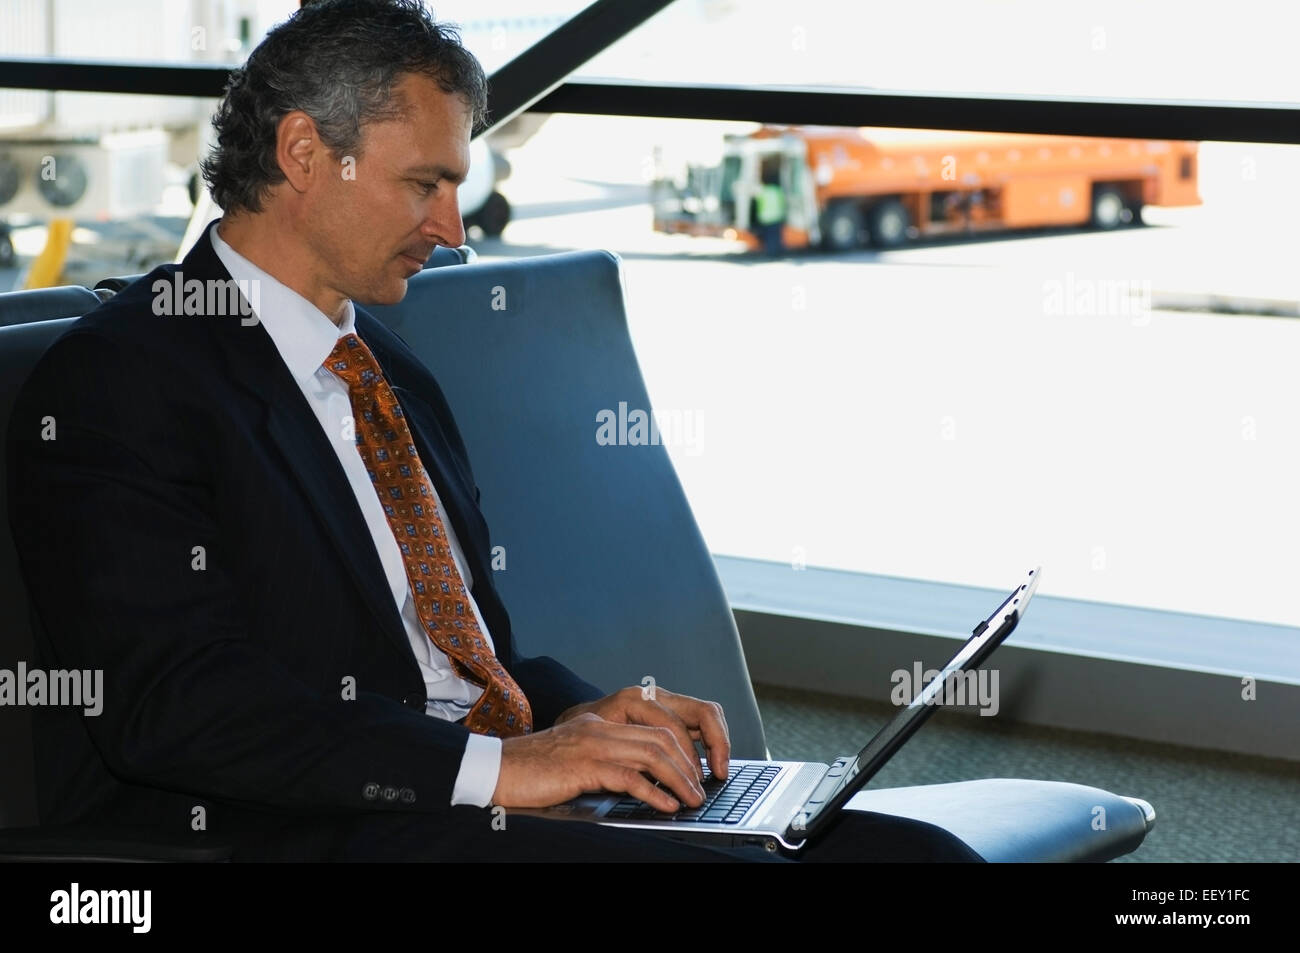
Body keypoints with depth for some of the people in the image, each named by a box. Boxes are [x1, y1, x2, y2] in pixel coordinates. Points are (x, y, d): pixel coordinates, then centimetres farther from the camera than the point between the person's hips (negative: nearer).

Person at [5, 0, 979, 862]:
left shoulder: (401, 380, 24)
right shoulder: (115, 381, -4)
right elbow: (173, 700, -15)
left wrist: (575, 713, 5)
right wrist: (497, 762, -18)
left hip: (504, 797, 8)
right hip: (299, 835, -8)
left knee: (924, 854, -12)